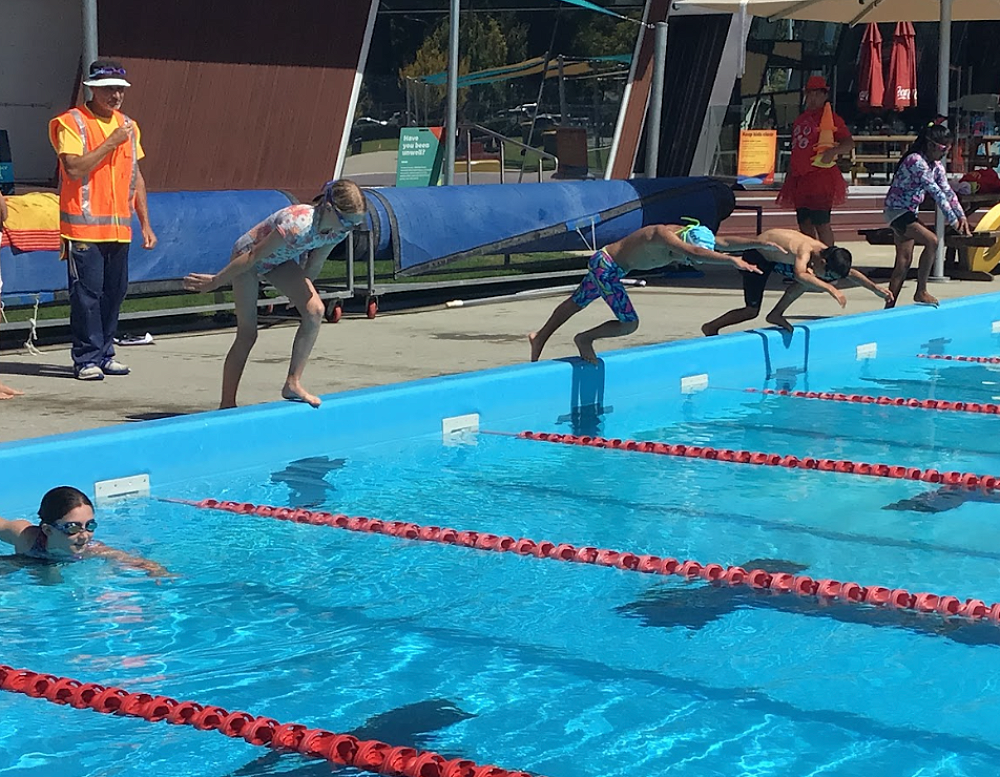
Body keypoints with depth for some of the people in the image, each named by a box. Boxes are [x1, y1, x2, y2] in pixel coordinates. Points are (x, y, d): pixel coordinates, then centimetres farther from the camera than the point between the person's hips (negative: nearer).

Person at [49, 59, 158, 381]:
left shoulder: (128, 126, 14)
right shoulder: (71, 123, -5)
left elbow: (136, 176, 19)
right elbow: (74, 168, -18)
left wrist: (145, 223, 15)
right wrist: (111, 143, -16)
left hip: (119, 228, 6)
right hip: (84, 228, -6)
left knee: (114, 291, 8)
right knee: (86, 292, -6)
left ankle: (104, 353, 18)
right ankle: (87, 359, 0)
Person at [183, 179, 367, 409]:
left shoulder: (340, 229, -19)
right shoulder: (298, 223, -40)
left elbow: (315, 264, 2)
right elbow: (253, 257, -28)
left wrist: (301, 293, 15)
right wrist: (215, 282, -17)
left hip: (282, 261, 6)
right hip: (248, 256, -6)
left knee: (314, 310, -16)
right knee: (247, 334, -3)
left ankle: (293, 384, -7)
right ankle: (227, 405, 10)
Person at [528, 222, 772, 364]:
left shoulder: (684, 234, -8)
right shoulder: (663, 234, -34)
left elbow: (726, 243, -5)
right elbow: (693, 252, -52)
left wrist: (761, 243, -13)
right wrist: (733, 261, -56)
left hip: (610, 267, 10)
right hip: (605, 265, -10)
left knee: (576, 303, 24)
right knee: (629, 324, -12)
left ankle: (539, 338, 42)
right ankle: (585, 339, 9)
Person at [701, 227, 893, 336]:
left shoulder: (825, 252, -14)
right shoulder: (806, 251, -39)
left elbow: (850, 272, -1)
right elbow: (800, 275, -60)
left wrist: (874, 287, -11)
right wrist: (830, 289, -64)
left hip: (777, 254, 8)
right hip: (756, 255, -8)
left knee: (810, 280, -6)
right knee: (752, 311, -8)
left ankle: (776, 315, 4)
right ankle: (711, 327, 9)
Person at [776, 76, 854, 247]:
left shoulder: (829, 117, -2)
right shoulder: (801, 119, 19)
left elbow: (849, 143, -8)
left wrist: (833, 151, -27)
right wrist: (789, 178, 20)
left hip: (820, 178, -7)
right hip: (800, 179, 8)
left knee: (821, 223, -10)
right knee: (804, 223, 9)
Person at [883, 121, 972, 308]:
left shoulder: (936, 165, 7)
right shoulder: (916, 161, -22)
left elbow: (947, 191, 7)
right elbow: (935, 191, -24)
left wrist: (962, 216, -3)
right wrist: (952, 219, -24)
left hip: (909, 213, 10)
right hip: (897, 211, -10)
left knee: (904, 261, 7)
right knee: (931, 241, -23)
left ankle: (889, 306, 10)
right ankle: (921, 291, -15)